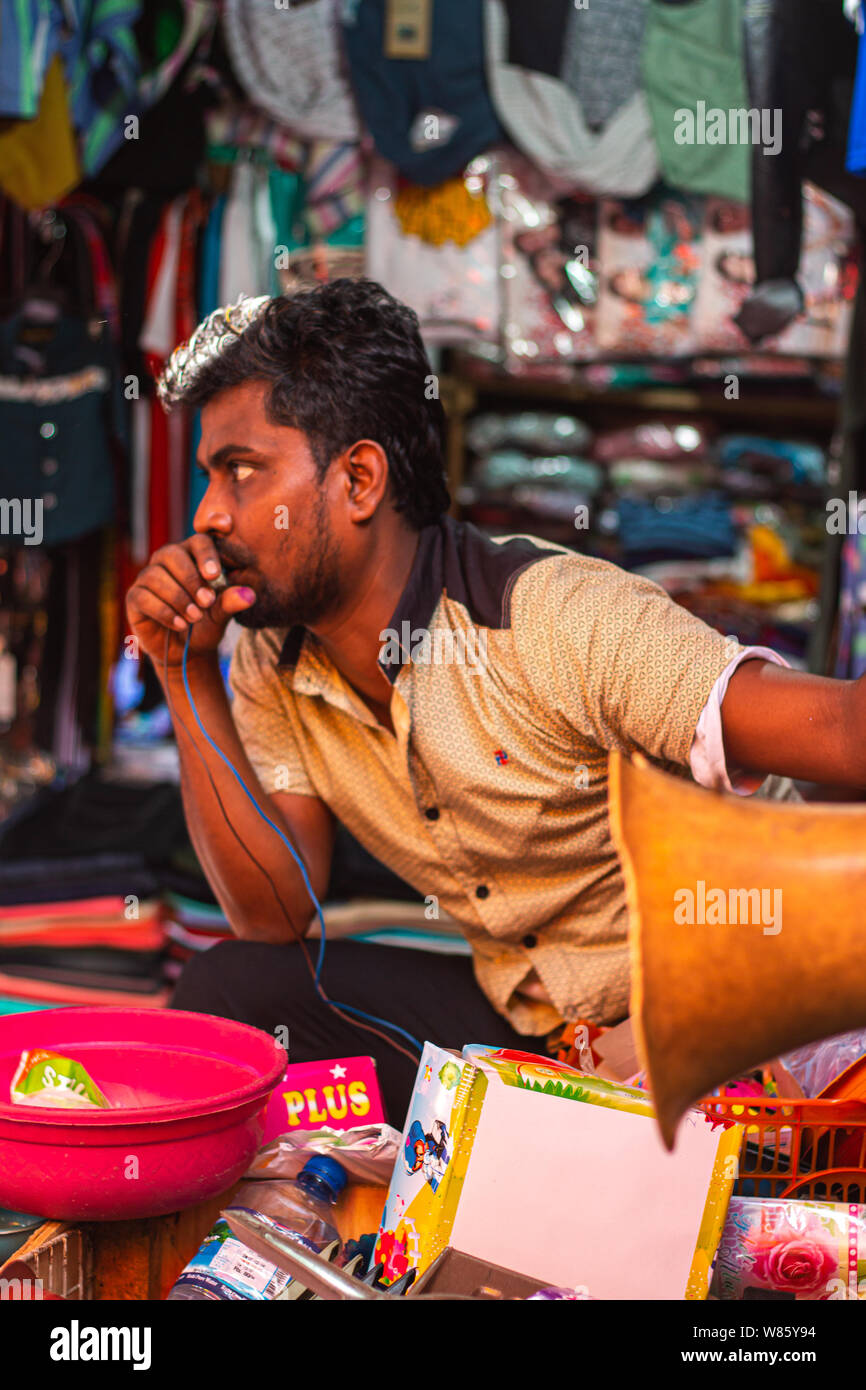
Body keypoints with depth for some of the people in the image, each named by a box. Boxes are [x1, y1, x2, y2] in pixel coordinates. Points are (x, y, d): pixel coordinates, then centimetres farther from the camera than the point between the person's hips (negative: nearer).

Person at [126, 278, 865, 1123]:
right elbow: (277, 919, -4)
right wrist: (186, 675, -11)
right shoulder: (270, 662, 0)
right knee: (231, 990, -11)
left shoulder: (565, 619, -22)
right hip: (516, 1019, 6)